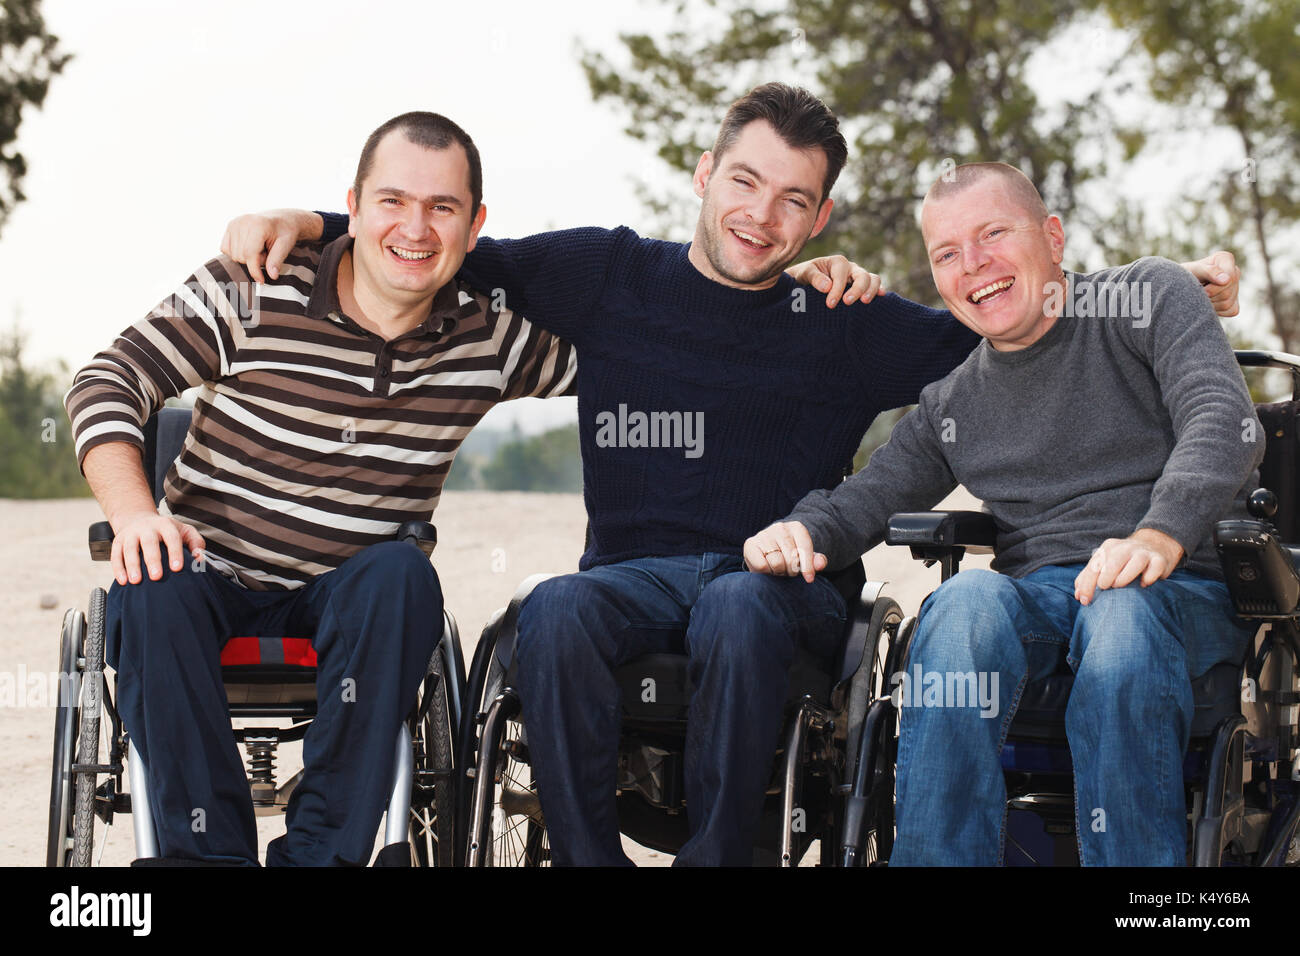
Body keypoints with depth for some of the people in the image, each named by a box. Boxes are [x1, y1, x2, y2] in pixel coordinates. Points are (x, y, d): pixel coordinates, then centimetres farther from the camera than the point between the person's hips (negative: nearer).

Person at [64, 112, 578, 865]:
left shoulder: (490, 342, 0)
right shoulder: (252, 294, -9)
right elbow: (109, 382, -7)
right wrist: (134, 512, -20)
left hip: (348, 603, 2)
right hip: (211, 575, -1)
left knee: (402, 574, -31)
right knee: (153, 591, -34)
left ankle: (321, 849, -29)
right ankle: (210, 848, -26)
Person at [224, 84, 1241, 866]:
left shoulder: (849, 327, 9)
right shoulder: (608, 276, 10)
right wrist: (306, 225, 1)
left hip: (786, 581, -1)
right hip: (635, 571, 1)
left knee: (738, 609, -36)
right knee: (554, 614, -33)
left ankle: (716, 855, -25)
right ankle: (589, 857, -23)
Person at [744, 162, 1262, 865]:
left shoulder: (1149, 295, 7)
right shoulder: (952, 406, 21)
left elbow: (1224, 419, -8)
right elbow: (862, 501, 21)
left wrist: (1159, 537, -28)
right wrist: (795, 531, -6)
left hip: (1182, 587, -3)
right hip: (1035, 592, 3)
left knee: (1122, 619, -39)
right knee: (967, 602, -33)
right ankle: (933, 859, -35)